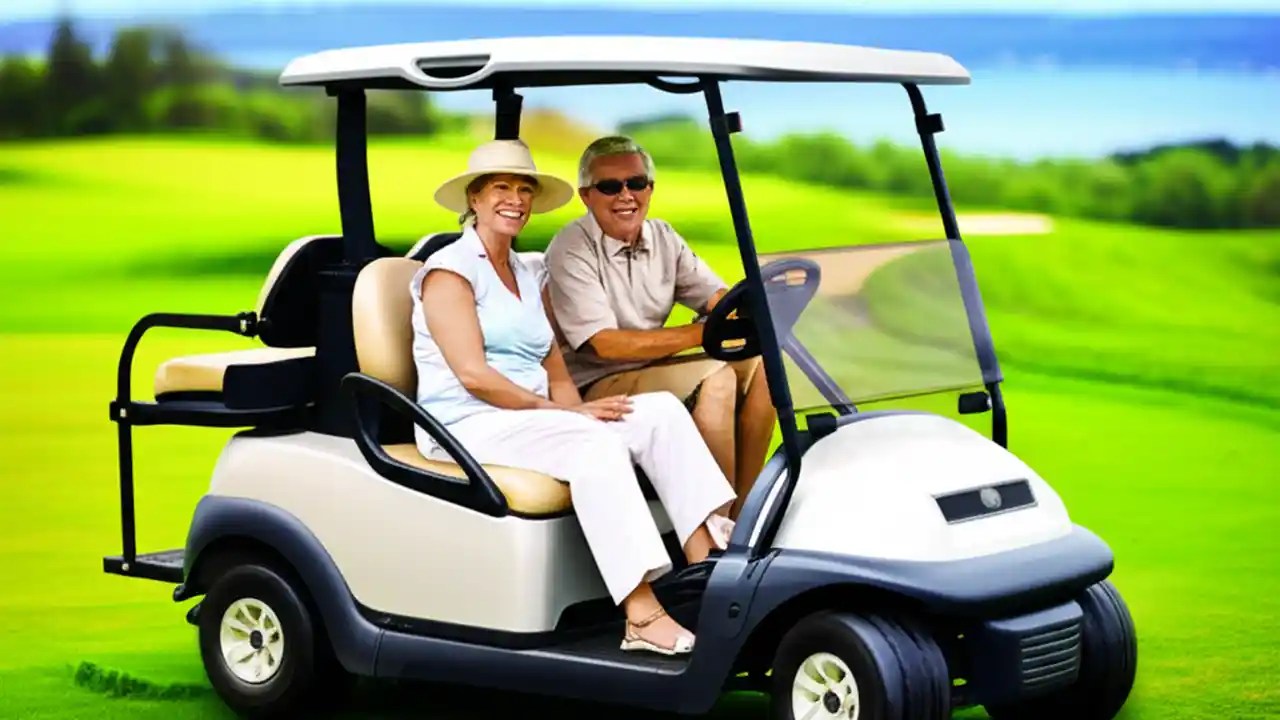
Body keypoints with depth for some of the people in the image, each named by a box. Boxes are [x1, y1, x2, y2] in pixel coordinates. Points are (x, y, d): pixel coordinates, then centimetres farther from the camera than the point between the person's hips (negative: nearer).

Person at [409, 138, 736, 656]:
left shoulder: (530, 277, 22)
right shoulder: (449, 270, -3)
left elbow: (557, 374, 15)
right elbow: (473, 374, -15)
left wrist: (578, 410, -7)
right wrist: (560, 413, -17)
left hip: (532, 420, 8)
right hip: (467, 424, -8)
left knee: (661, 411, -13)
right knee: (596, 442, -33)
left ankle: (709, 559, -23)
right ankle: (642, 619, -40)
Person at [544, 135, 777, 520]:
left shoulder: (663, 238, 9)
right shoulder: (571, 251, -14)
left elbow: (718, 296, 5)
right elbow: (607, 344, -22)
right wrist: (700, 333, -28)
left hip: (653, 371, 8)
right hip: (593, 388, -8)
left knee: (760, 364, -8)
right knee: (715, 380, -26)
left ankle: (741, 511, -6)